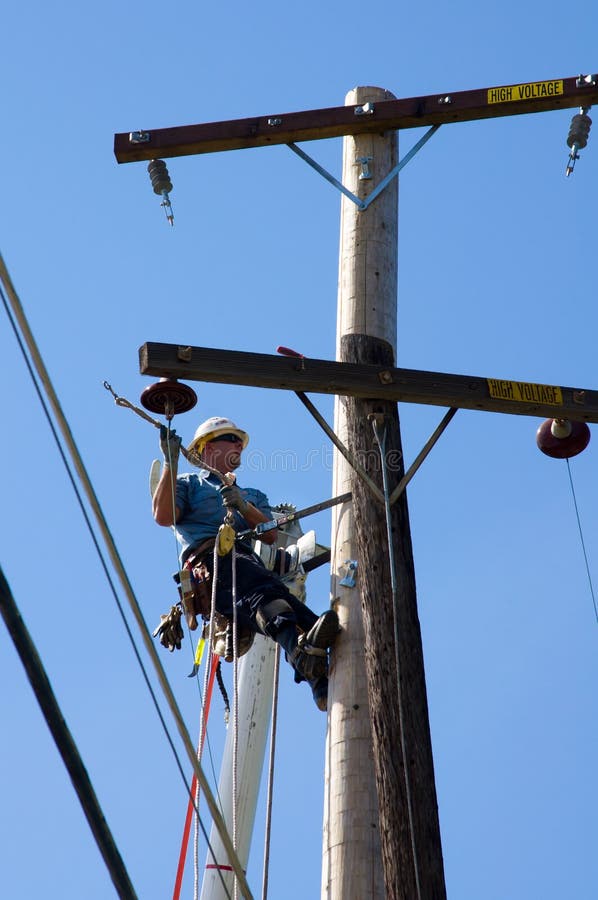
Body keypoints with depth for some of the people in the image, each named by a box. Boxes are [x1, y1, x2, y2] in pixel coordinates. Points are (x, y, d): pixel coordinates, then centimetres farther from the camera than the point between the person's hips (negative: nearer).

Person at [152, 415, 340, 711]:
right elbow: (163, 516, 5)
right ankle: (300, 649, -68)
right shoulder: (188, 483, 27)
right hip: (209, 558, -4)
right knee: (262, 588, -39)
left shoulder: (253, 496, 39)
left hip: (249, 559, 4)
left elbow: (271, 535, 19)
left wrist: (243, 507, 1)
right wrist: (171, 463, 3)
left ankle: (321, 683, -59)